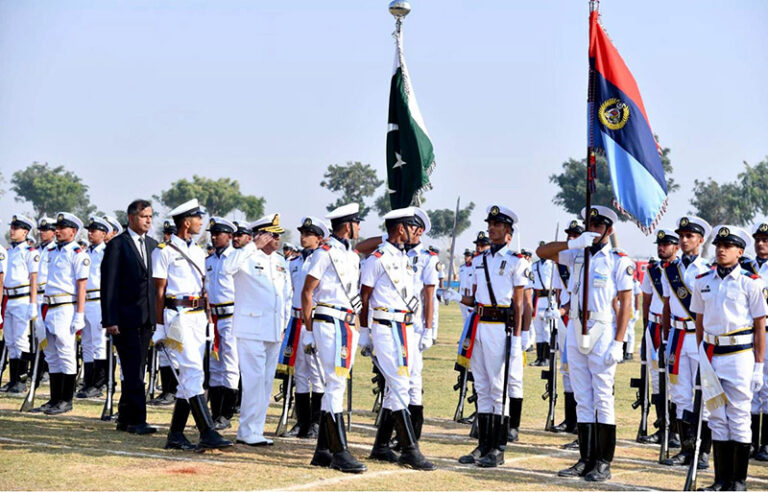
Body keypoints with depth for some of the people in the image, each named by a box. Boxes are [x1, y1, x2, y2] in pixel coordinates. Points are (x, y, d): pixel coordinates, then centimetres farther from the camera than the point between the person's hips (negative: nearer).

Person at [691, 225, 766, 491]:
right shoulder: (702, 282, 9)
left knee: (739, 418, 0)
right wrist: (701, 357, 12)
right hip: (711, 356, 4)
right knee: (717, 418, 7)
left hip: (740, 356, -4)